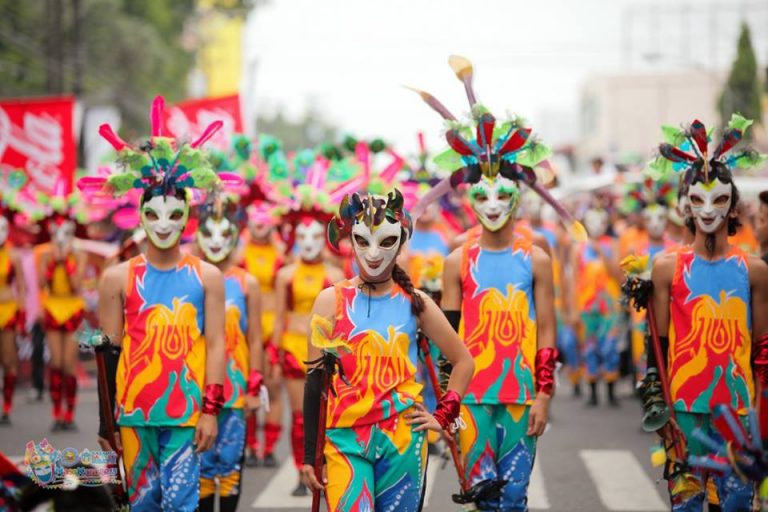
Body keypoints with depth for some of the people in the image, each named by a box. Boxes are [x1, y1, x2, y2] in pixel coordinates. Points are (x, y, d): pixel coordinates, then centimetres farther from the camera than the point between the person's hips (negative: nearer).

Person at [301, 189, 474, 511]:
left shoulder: (415, 303, 6)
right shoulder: (332, 302, 3)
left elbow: (463, 361, 16)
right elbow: (315, 381, 3)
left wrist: (443, 416, 5)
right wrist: (309, 456, 1)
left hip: (403, 439, 2)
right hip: (346, 439, -2)